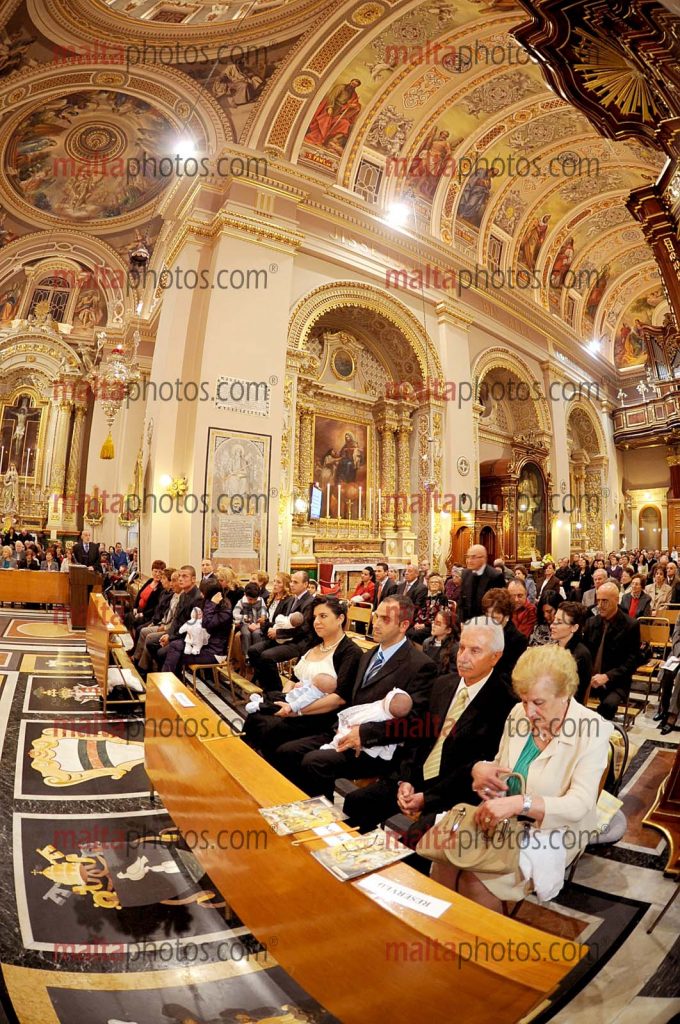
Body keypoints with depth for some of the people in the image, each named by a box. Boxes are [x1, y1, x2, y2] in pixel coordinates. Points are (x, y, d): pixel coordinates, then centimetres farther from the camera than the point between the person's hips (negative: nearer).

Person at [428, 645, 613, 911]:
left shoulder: (592, 731, -15)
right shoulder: (519, 713, 0)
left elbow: (579, 805, -21)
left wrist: (519, 803, -35)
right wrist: (481, 768, -13)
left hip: (550, 832, -4)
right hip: (504, 820, 4)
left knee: (474, 879, -24)